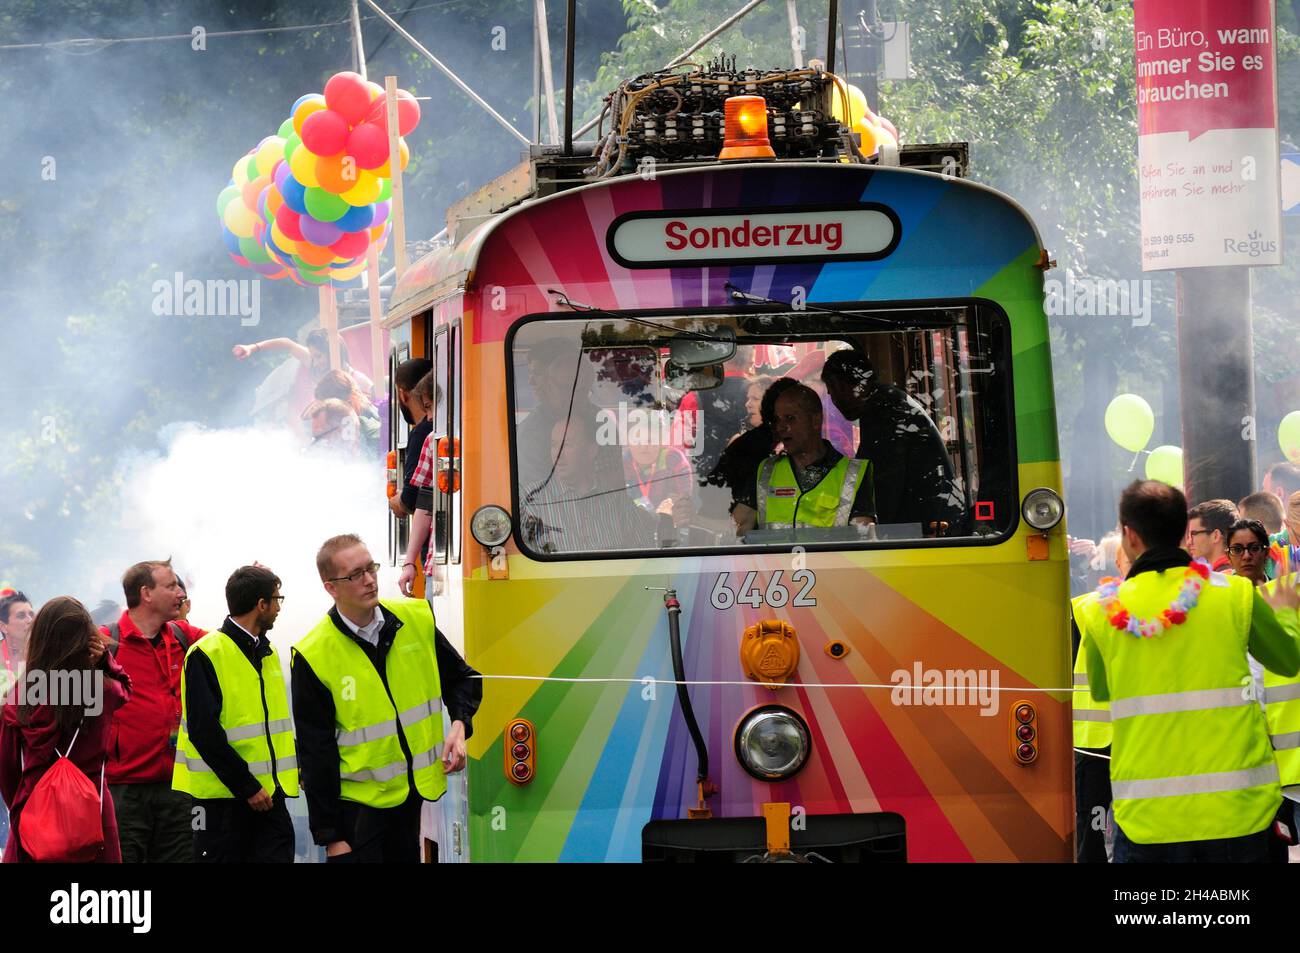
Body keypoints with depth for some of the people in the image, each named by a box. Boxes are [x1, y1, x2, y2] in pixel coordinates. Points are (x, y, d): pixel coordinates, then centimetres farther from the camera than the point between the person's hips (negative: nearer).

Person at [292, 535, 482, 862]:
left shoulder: (417, 620, -2)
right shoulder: (313, 656, -13)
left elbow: (462, 679, 14)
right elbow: (316, 752, -10)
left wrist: (460, 724, -7)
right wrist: (329, 835, -9)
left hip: (413, 796, 4)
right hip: (357, 805, -4)